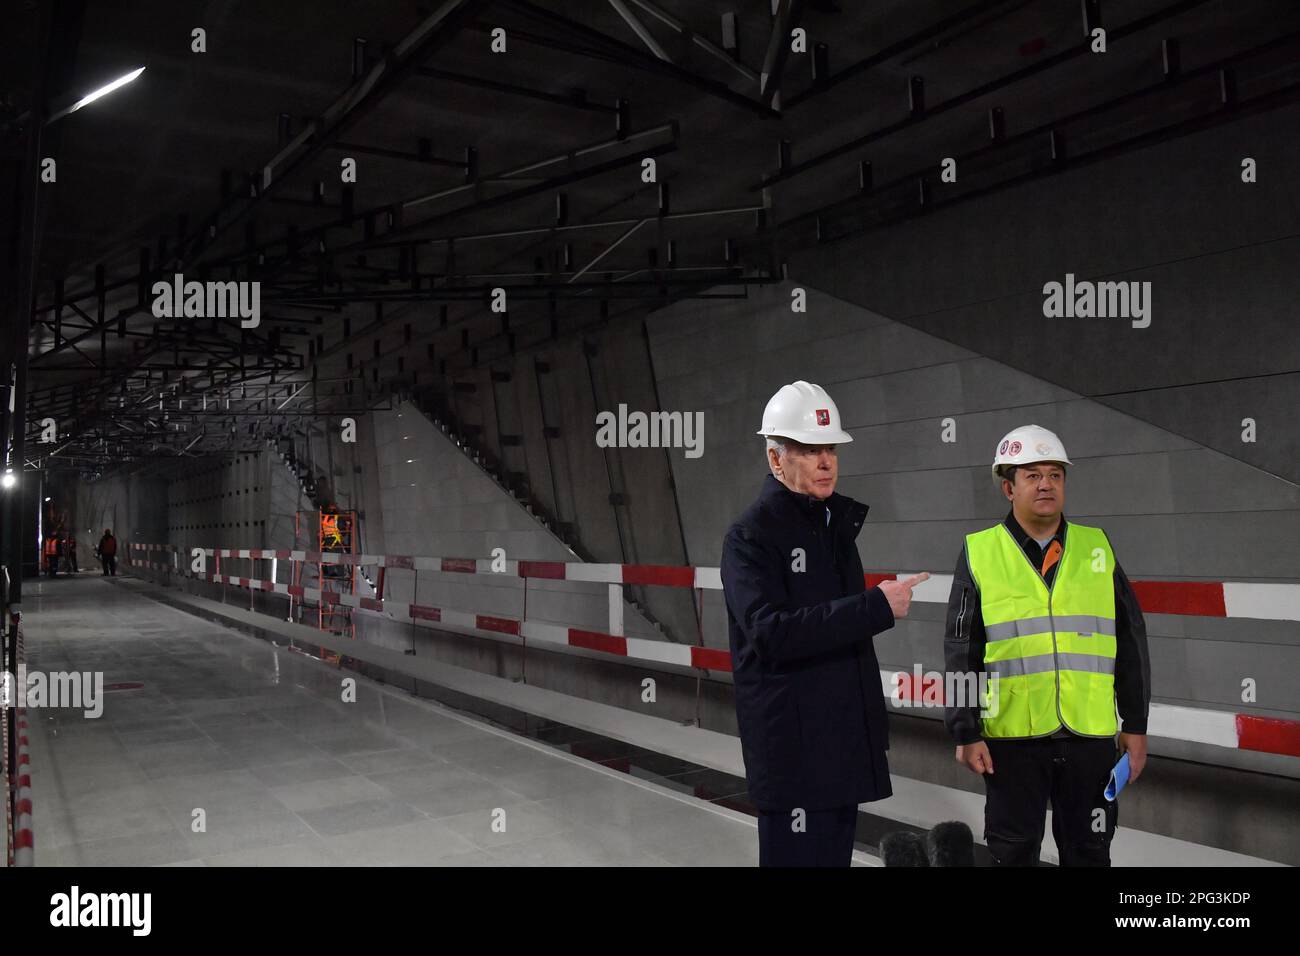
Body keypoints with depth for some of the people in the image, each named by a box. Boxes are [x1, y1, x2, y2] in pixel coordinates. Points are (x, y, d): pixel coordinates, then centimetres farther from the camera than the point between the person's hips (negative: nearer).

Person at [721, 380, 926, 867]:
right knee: (799, 853, -2)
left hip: (845, 738, 8)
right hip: (793, 744, -8)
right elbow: (770, 632, -26)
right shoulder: (751, 535, -12)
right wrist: (877, 606, -24)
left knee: (836, 850, 15)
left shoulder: (836, 523, 15)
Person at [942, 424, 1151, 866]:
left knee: (1089, 851, 14)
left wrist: (1136, 725, 7)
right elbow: (960, 654, -1)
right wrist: (965, 733, -4)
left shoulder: (1097, 548, 5)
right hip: (1012, 736, -2)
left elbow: (1130, 644, 9)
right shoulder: (979, 552, -1)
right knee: (1012, 852, 11)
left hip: (1091, 734, 2)